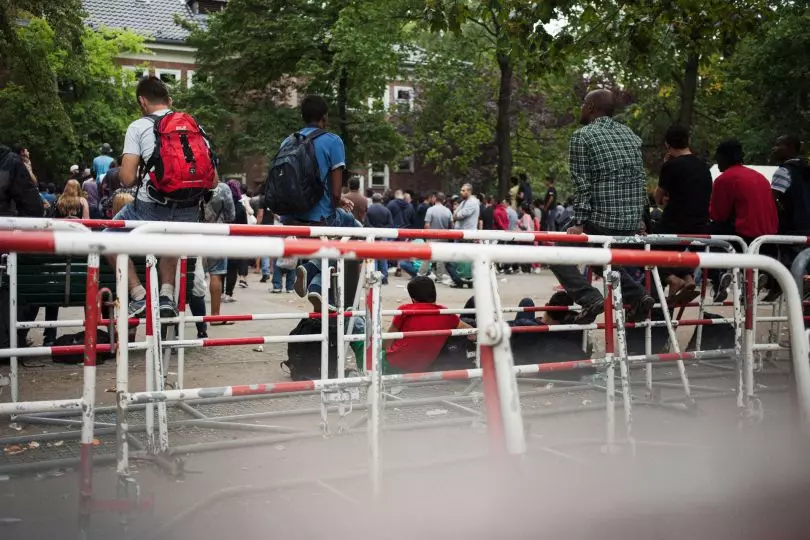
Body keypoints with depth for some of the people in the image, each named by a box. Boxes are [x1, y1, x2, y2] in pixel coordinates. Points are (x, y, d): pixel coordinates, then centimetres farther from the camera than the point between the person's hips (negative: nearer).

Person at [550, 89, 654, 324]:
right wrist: (637, 219, 20)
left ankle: (590, 299, -14)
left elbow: (582, 183, -11)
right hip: (632, 224, 7)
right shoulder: (631, 135, 15)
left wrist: (579, 223, -10)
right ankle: (638, 296, 10)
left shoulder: (582, 136, -5)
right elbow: (641, 181, 15)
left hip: (600, 221, -7)